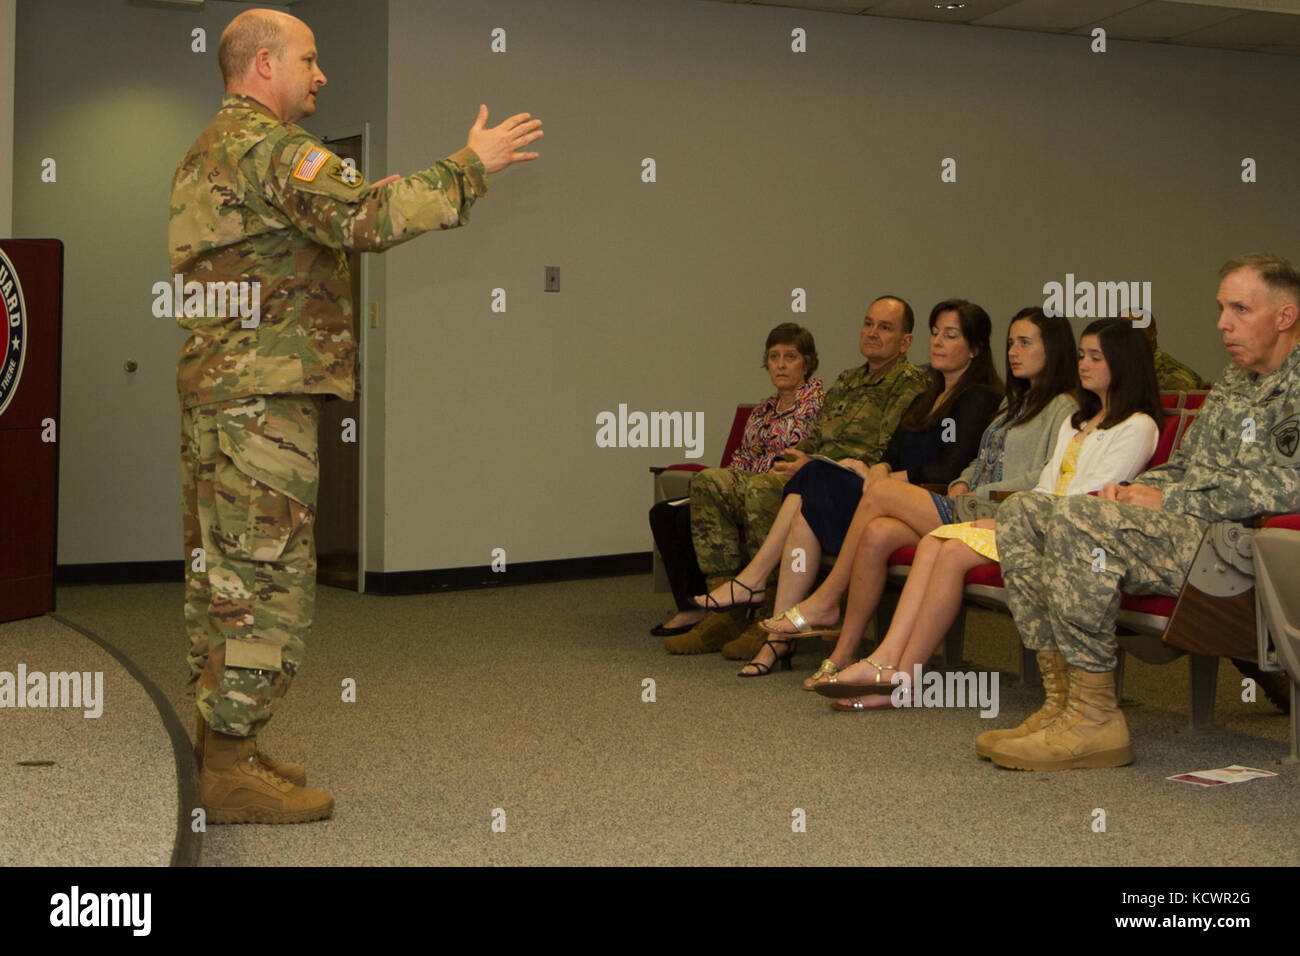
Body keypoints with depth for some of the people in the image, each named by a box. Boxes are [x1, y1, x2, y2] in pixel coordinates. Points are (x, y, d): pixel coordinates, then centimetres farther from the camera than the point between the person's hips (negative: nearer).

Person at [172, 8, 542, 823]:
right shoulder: (265, 144, -11)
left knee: (222, 579, 13)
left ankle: (222, 749, 21)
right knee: (268, 581, -7)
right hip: (260, 398, -11)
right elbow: (365, 216, -24)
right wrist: (473, 166, -18)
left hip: (212, 393, 11)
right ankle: (227, 771, -3)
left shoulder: (208, 151, 23)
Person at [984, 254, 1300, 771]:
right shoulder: (1232, 382, 25)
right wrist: (1132, 491, 5)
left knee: (1076, 518, -31)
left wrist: (1169, 501, -17)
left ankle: (1095, 720, -24)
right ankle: (1062, 699, -9)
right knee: (1021, 512, -2)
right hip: (1183, 527, 10)